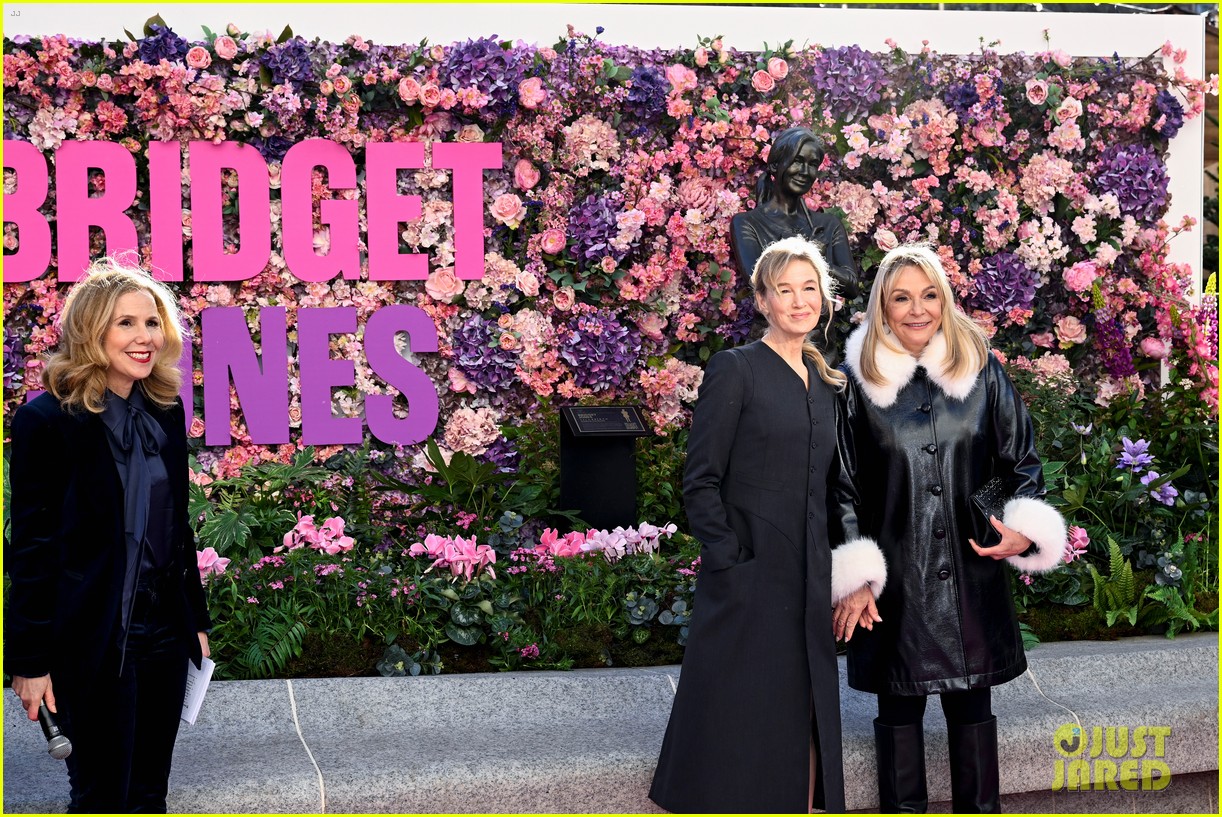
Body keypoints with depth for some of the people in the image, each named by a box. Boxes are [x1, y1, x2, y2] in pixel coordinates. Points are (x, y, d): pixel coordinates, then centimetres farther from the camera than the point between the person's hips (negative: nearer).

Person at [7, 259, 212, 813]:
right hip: (92, 641, -5)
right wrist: (30, 660, -11)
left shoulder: (165, 412, 6)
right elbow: (31, 546, -11)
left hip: (163, 635, 5)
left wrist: (195, 620, 14)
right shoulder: (48, 419, -12)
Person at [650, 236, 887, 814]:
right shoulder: (735, 369, -6)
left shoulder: (825, 382, 14)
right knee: (743, 720, -1)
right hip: (749, 582, -6)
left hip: (808, 581, 6)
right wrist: (728, 560, -15)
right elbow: (700, 481, -9)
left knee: (804, 718, 10)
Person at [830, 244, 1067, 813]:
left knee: (972, 703, 9)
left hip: (972, 570, 2)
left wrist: (1027, 530, -6)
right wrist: (850, 583, -5)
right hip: (895, 578, -1)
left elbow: (1020, 458, 10)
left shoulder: (982, 369, 2)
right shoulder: (859, 380, -3)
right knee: (899, 707, 8)